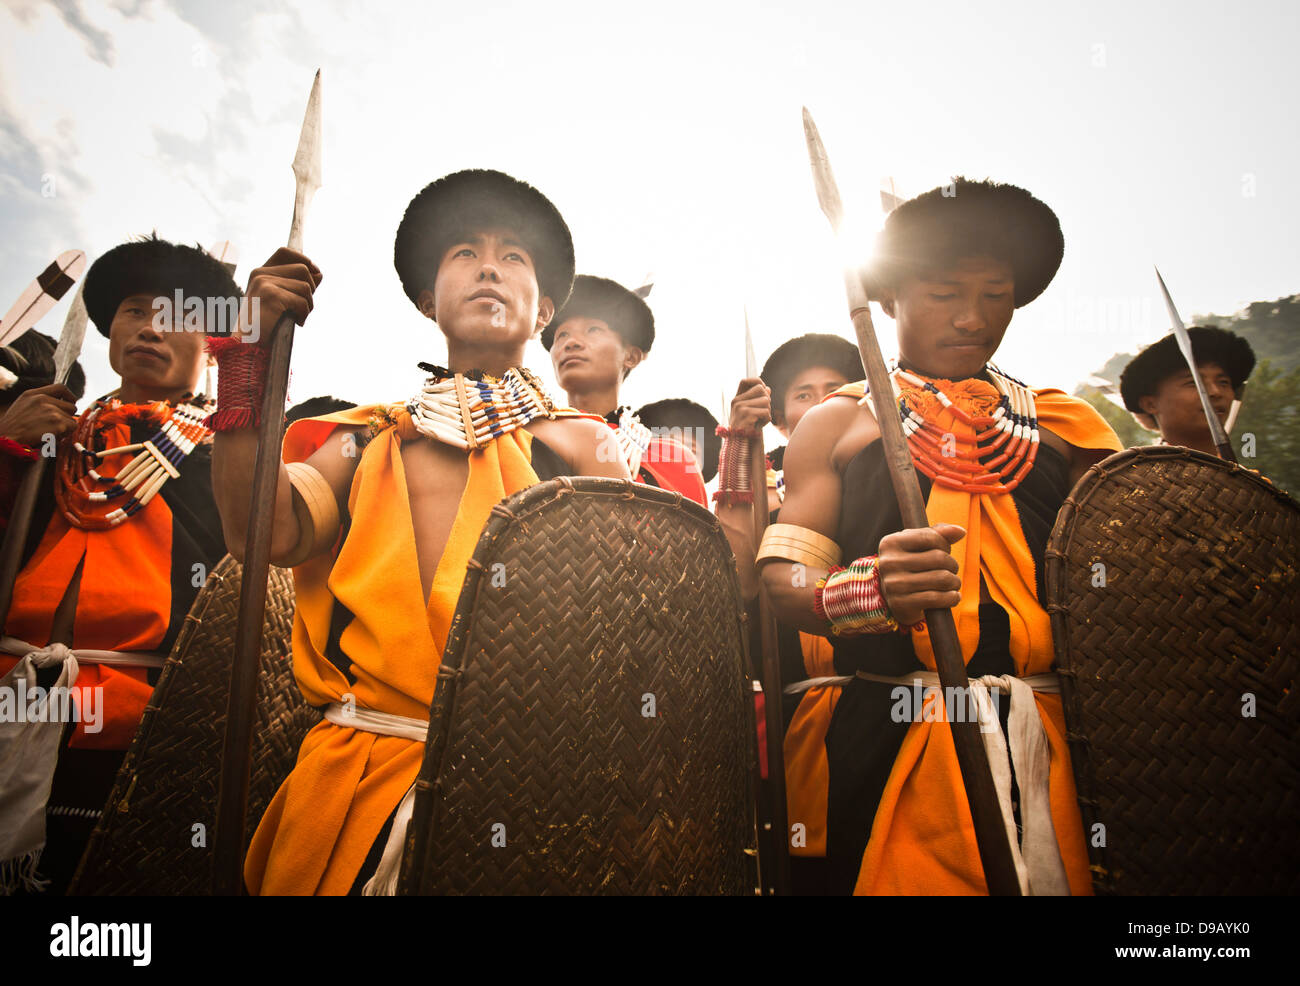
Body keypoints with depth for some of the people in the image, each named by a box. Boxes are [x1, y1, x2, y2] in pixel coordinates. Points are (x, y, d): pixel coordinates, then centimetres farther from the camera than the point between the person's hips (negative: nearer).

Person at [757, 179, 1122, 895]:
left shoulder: (1062, 425, 13)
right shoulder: (838, 422, 5)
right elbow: (783, 579, -4)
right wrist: (871, 591, -24)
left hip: (1039, 741, 3)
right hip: (878, 733, -2)